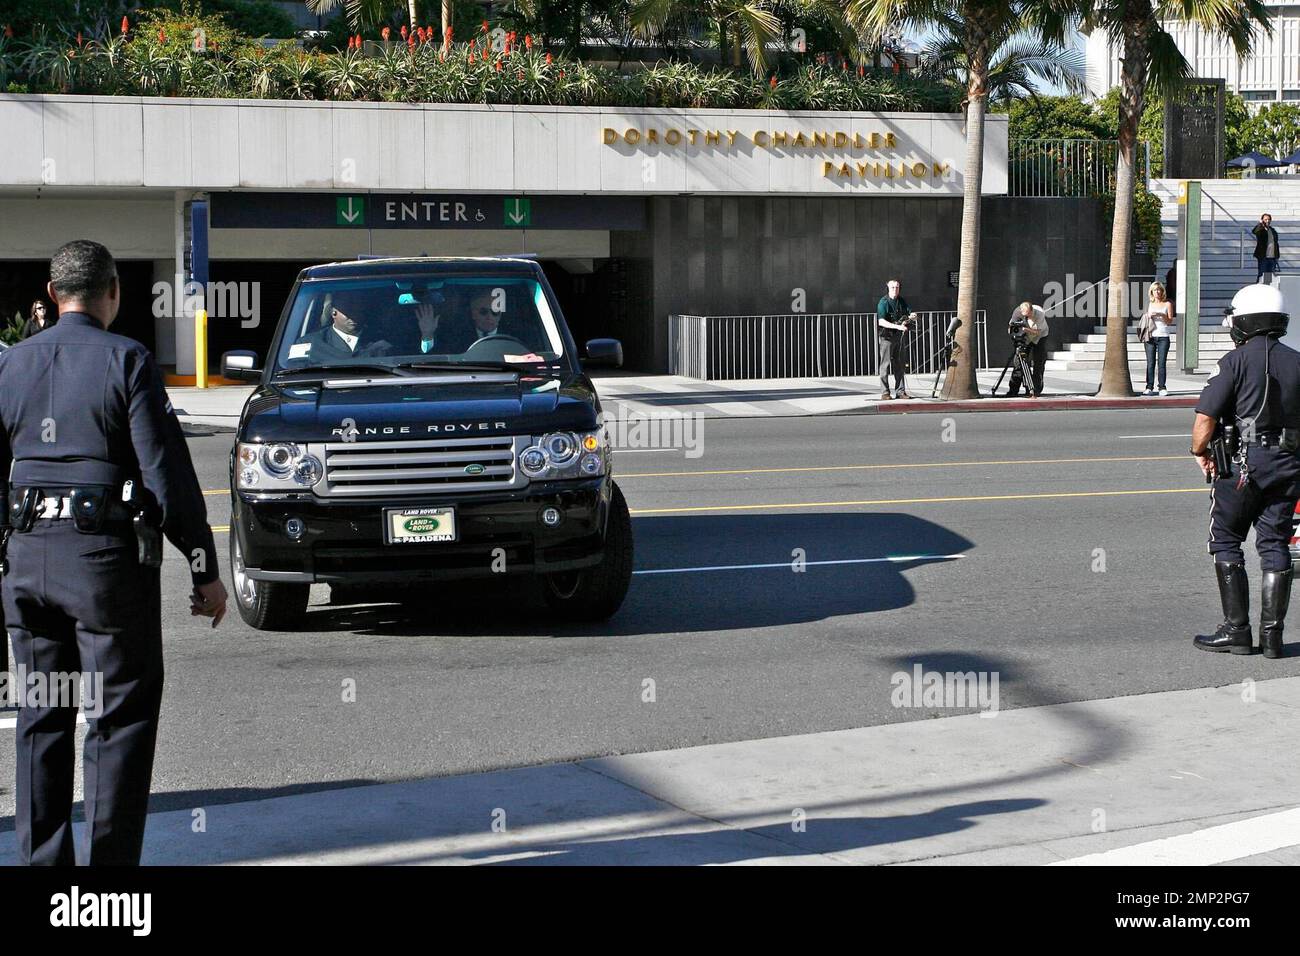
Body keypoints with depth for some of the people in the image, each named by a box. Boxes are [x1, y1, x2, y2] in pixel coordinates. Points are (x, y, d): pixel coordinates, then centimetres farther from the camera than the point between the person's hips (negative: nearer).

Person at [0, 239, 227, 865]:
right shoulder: (126, 361, -8)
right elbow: (168, 475, -11)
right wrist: (205, 571, -5)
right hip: (107, 556, -5)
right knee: (121, 721, 3)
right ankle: (109, 858, 1)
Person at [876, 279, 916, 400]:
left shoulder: (902, 301, 7)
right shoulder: (883, 302, -12)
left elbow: (911, 315, 5)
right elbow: (881, 322, -22)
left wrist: (912, 316, -20)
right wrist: (898, 326, -32)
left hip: (898, 336, 6)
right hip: (886, 336, -6)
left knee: (899, 365, 7)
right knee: (885, 364, -5)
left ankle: (900, 391, 11)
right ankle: (885, 393, -4)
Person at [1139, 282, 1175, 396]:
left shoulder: (1167, 304, 7)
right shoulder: (1150, 304, 16)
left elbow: (1170, 321, 3)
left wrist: (1161, 315, -14)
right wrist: (1148, 317, 0)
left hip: (1163, 336, -2)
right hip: (1150, 337, 2)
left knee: (1161, 363, -6)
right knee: (1150, 363, -2)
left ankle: (1162, 387, -4)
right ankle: (1149, 387, -1)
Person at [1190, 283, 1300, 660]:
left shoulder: (1237, 360, -6)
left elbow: (1205, 419, -12)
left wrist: (1200, 451, 5)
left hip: (1244, 463, -5)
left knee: (1225, 541, 6)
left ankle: (1237, 628, 3)